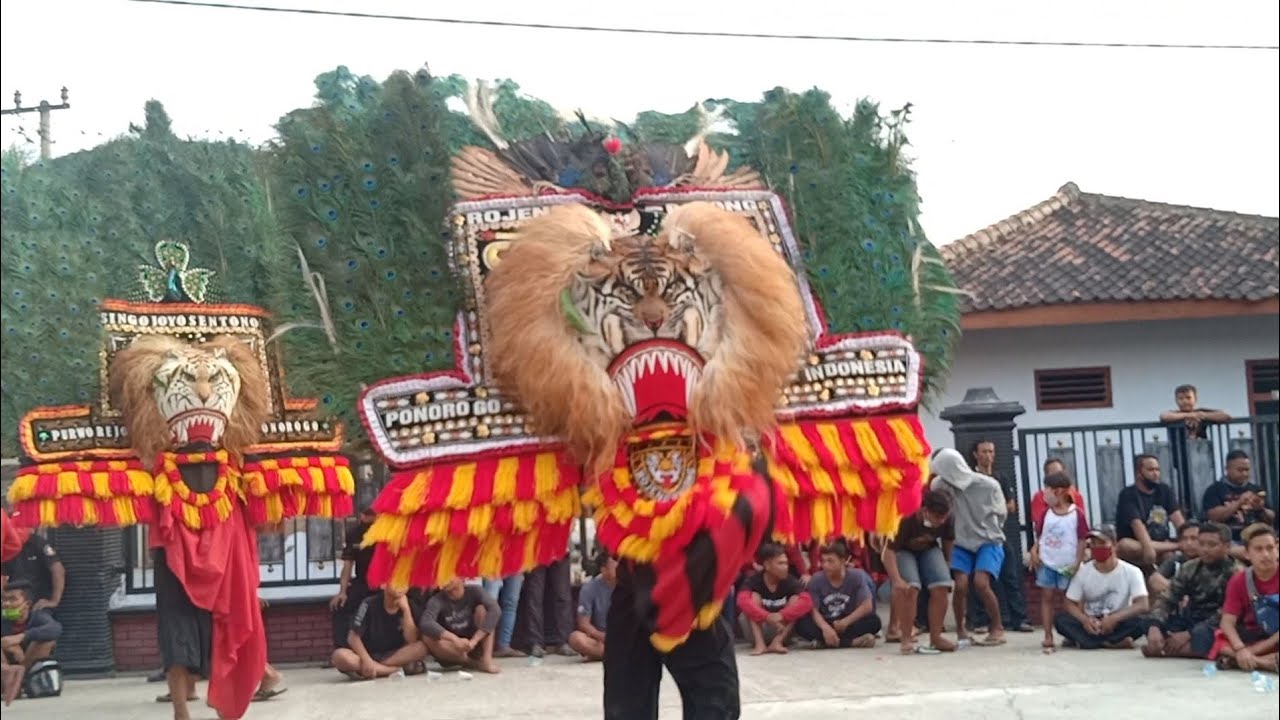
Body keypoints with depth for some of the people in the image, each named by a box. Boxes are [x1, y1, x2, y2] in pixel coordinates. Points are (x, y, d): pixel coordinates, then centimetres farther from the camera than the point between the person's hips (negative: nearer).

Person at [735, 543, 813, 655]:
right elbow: (743, 601, -37)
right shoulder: (753, 581, -17)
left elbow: (807, 601, -29)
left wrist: (782, 615, -41)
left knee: (795, 599, -19)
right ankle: (759, 643, -32)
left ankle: (777, 642, -26)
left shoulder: (790, 581, -12)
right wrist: (767, 617, -48)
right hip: (758, 630, -1)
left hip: (781, 631, 1)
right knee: (754, 596, -22)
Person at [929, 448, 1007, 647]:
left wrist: (987, 531, 10)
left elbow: (1001, 514, 1)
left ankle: (998, 629, -1)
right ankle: (960, 630, 8)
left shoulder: (989, 485, -17)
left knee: (981, 583, -20)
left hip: (989, 542, -2)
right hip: (962, 543, 2)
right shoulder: (941, 485, -13)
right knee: (961, 585, -15)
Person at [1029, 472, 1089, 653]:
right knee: (1047, 598, 0)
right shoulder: (1046, 514, 4)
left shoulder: (1077, 514, -7)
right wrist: (1034, 551, -8)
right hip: (1046, 563, 3)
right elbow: (1039, 536, 9)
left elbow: (1081, 540, -6)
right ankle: (1048, 637, 1)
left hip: (1067, 566, -3)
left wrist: (1078, 562, -10)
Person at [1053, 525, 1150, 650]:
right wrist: (1084, 619, -25)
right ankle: (1111, 642, -28)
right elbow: (1071, 604, -2)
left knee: (1141, 622, -33)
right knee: (1061, 619, -25)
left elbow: (1142, 606, -17)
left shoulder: (1131, 572, -8)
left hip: (1118, 624, -1)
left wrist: (1114, 618, -31)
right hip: (1090, 624, 2)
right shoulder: (1082, 572, -2)